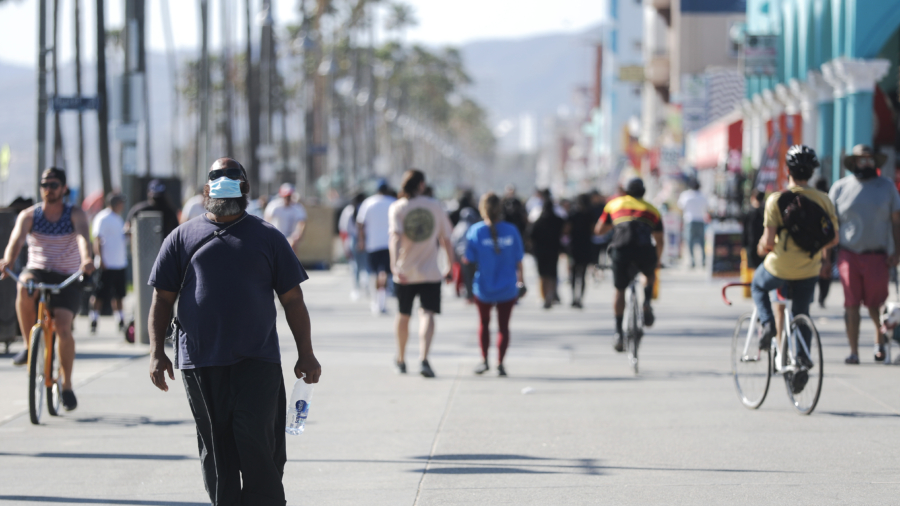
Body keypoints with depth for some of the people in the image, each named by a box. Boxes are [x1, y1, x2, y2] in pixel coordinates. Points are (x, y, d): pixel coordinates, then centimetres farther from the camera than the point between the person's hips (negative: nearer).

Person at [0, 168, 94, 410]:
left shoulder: (75, 214, -3)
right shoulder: (29, 215, -2)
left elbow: (82, 237, -24)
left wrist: (86, 259, -46)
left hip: (66, 280, -1)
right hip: (38, 272, 1)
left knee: (63, 328, -20)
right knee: (24, 286, -36)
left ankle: (67, 385, -3)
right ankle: (29, 346, -18)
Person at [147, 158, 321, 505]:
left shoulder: (268, 238, 10)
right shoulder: (182, 238, 11)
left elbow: (292, 300, 9)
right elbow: (162, 298, 9)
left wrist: (305, 354, 4)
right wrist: (157, 351, -1)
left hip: (256, 359, -1)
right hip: (200, 361, 1)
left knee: (255, 437, -11)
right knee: (216, 449, 5)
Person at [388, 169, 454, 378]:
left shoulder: (397, 208, -1)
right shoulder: (435, 206, 3)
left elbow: (396, 237, -16)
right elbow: (446, 239, 7)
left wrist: (395, 265, -25)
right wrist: (451, 265, 18)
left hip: (404, 272, 1)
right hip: (430, 272, -1)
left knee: (403, 315, 17)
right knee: (427, 314, -8)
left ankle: (401, 360, 32)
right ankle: (423, 358, -29)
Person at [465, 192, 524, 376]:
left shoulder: (475, 231, -12)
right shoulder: (511, 230, -8)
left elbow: (469, 261, -10)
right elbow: (518, 260, -2)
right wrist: (520, 280, 12)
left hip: (483, 287, 0)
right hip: (507, 288, 0)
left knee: (484, 323, 21)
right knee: (503, 326, 9)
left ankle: (484, 360, 23)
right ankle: (500, 363, 3)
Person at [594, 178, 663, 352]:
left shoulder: (614, 203, 25)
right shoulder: (651, 209, 26)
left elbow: (599, 230, 31)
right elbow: (659, 241, 28)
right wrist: (656, 262, 43)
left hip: (620, 249, 0)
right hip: (644, 250, 0)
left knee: (620, 291, 15)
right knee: (650, 275, 33)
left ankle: (619, 334, 6)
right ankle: (647, 304, 8)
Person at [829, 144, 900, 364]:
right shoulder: (840, 188, 6)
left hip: (877, 255, 0)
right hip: (848, 254, 0)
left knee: (875, 303, 2)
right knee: (851, 304, -2)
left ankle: (880, 339, 30)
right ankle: (853, 351, 3)